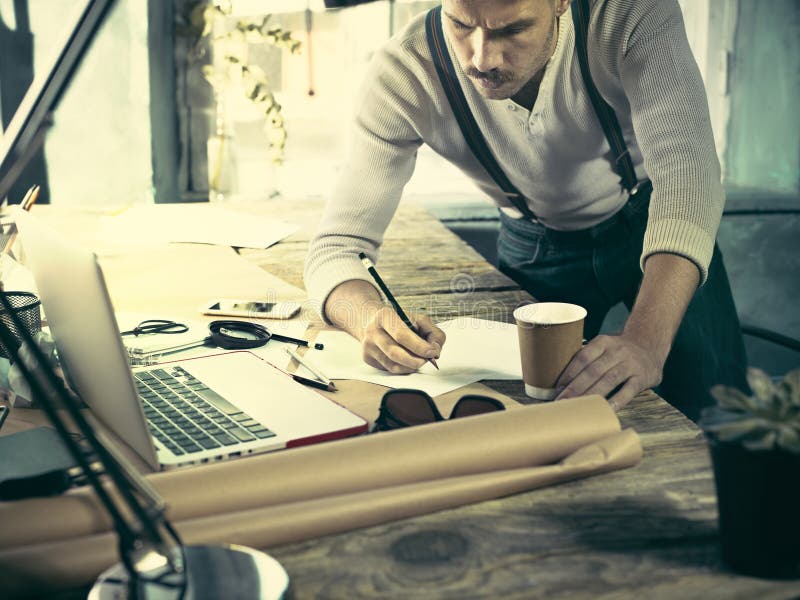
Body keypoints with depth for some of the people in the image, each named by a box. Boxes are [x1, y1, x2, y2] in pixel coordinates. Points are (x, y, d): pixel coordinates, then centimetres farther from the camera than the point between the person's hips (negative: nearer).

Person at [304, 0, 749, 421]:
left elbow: (685, 172, -41)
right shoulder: (404, 74, -29)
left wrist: (646, 340, -57)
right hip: (538, 245, 1)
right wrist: (373, 318, -52)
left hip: (647, 221, -1)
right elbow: (337, 247, -27)